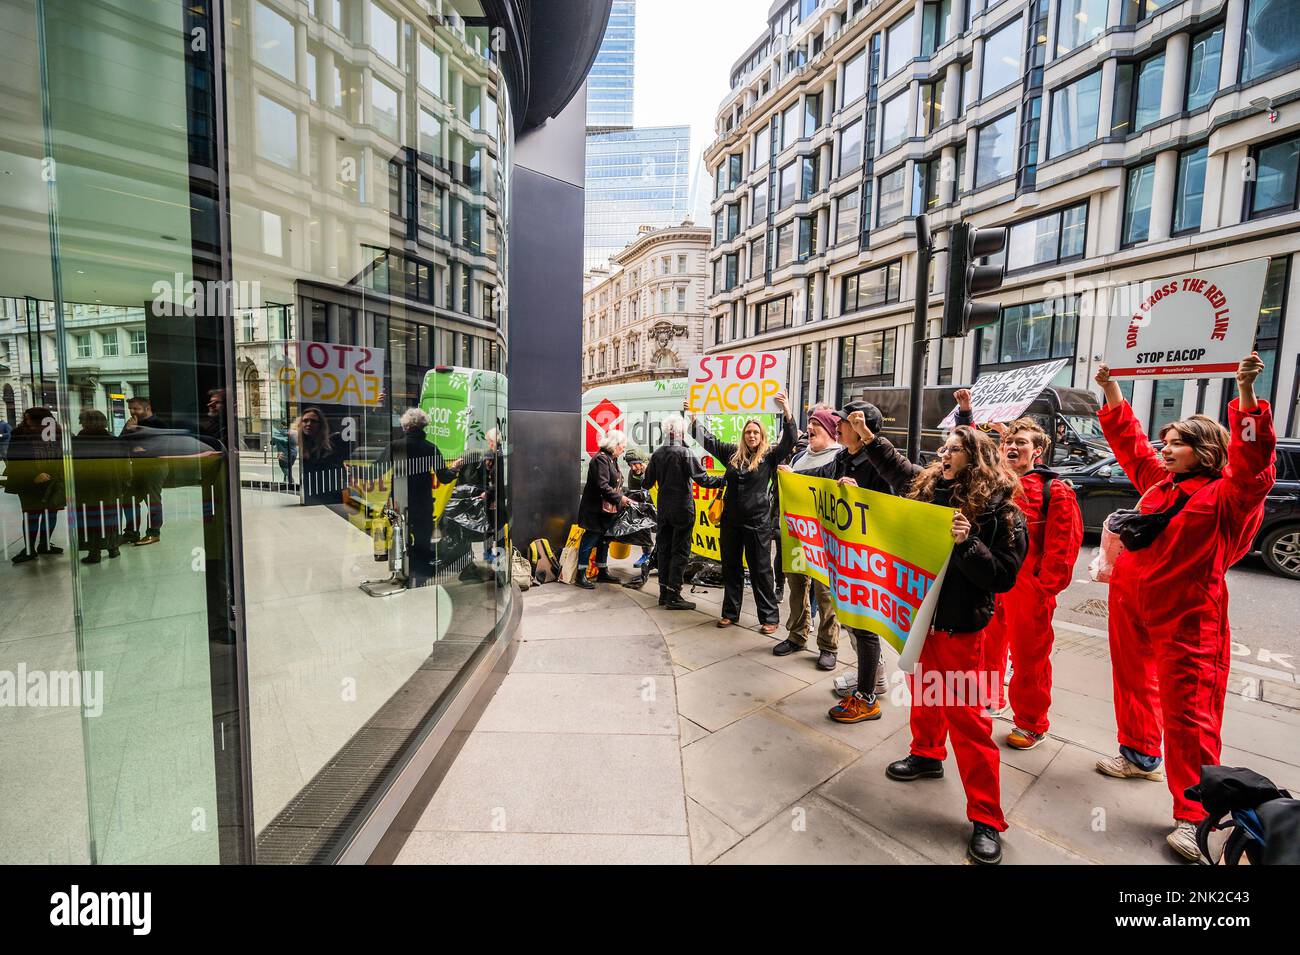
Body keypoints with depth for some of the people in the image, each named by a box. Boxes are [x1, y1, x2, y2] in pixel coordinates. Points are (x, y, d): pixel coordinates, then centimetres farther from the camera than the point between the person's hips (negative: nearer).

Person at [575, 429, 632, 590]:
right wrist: (620, 498, -16)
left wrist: (624, 498, 7)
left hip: (608, 509, 10)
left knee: (604, 540, 16)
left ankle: (603, 572, 27)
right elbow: (603, 486, -23)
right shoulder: (601, 458, -16)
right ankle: (580, 575, 6)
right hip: (596, 509, -10)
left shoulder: (611, 459, 15)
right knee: (590, 540, -3)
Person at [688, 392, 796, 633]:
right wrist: (693, 416, 7)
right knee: (730, 567, 13)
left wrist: (787, 412, -28)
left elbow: (789, 441, -16)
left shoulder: (770, 455, -3)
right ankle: (730, 612, 26)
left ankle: (770, 616, 14)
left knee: (761, 569, 3)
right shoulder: (733, 452, 7)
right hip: (731, 520, 4)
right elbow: (708, 440, 12)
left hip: (757, 522, -4)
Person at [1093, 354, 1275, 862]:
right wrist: (1111, 391, 14)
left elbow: (1253, 464, -29)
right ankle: (1140, 755, 42)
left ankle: (1193, 817, 9)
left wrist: (1246, 394, -36)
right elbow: (1129, 441, 16)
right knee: (1134, 683, 21)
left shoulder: (1226, 495, -10)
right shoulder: (1158, 482, 7)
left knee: (1189, 713, -1)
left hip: (1186, 616, -7)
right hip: (1131, 603, 7)